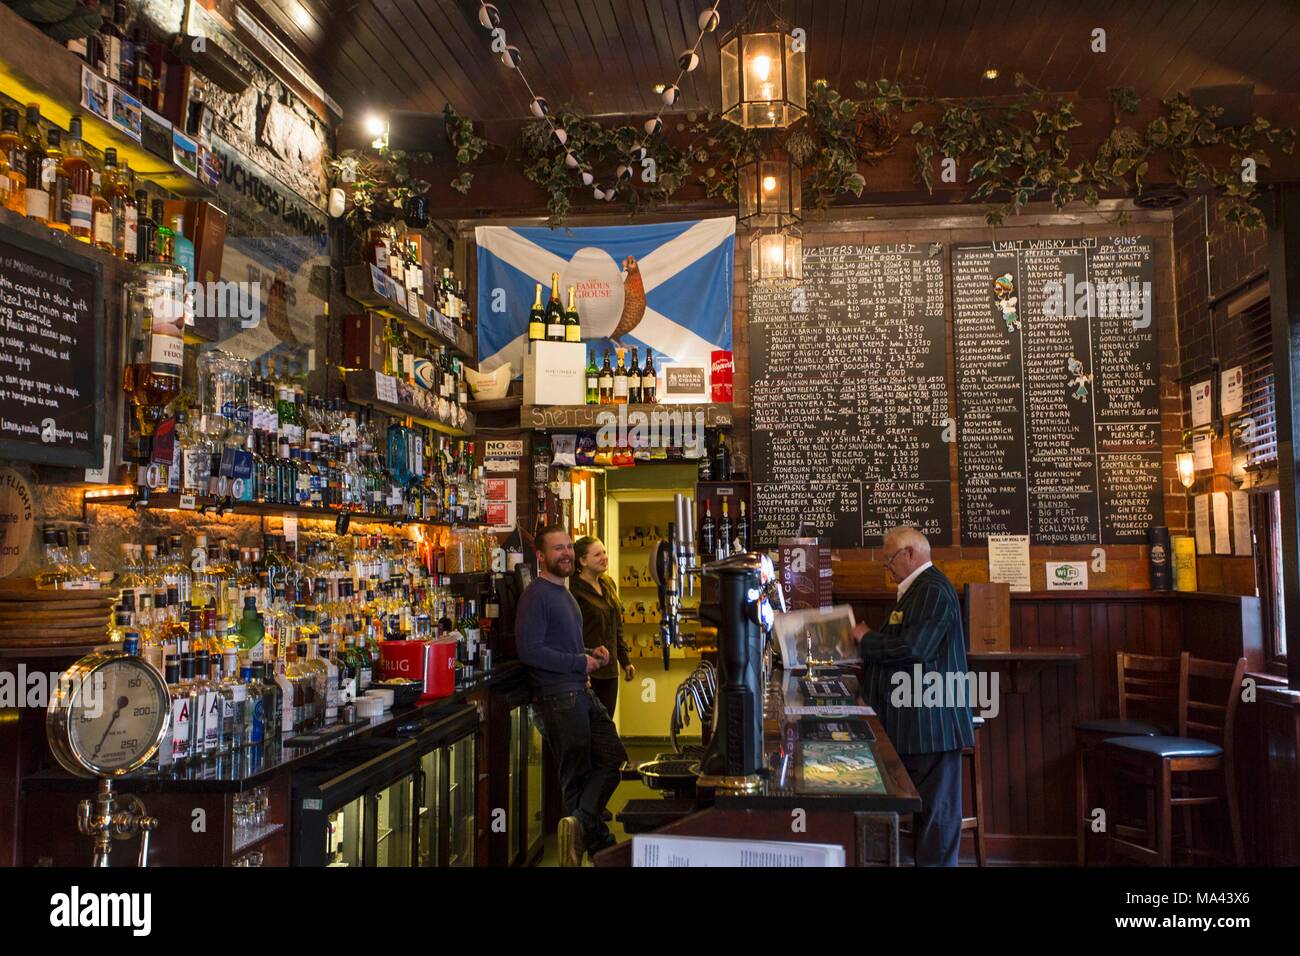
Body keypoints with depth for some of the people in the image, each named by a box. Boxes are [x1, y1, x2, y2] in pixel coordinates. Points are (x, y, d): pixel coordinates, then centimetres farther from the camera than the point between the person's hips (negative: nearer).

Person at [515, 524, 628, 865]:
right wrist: (581, 663, -16)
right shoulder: (536, 595, -13)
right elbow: (530, 650, -23)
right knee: (578, 776, 2)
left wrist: (594, 655, 7)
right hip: (557, 695, -9)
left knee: (612, 759, 6)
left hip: (582, 691, 9)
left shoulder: (564, 592, 17)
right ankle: (599, 843, 11)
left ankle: (581, 824, 6)